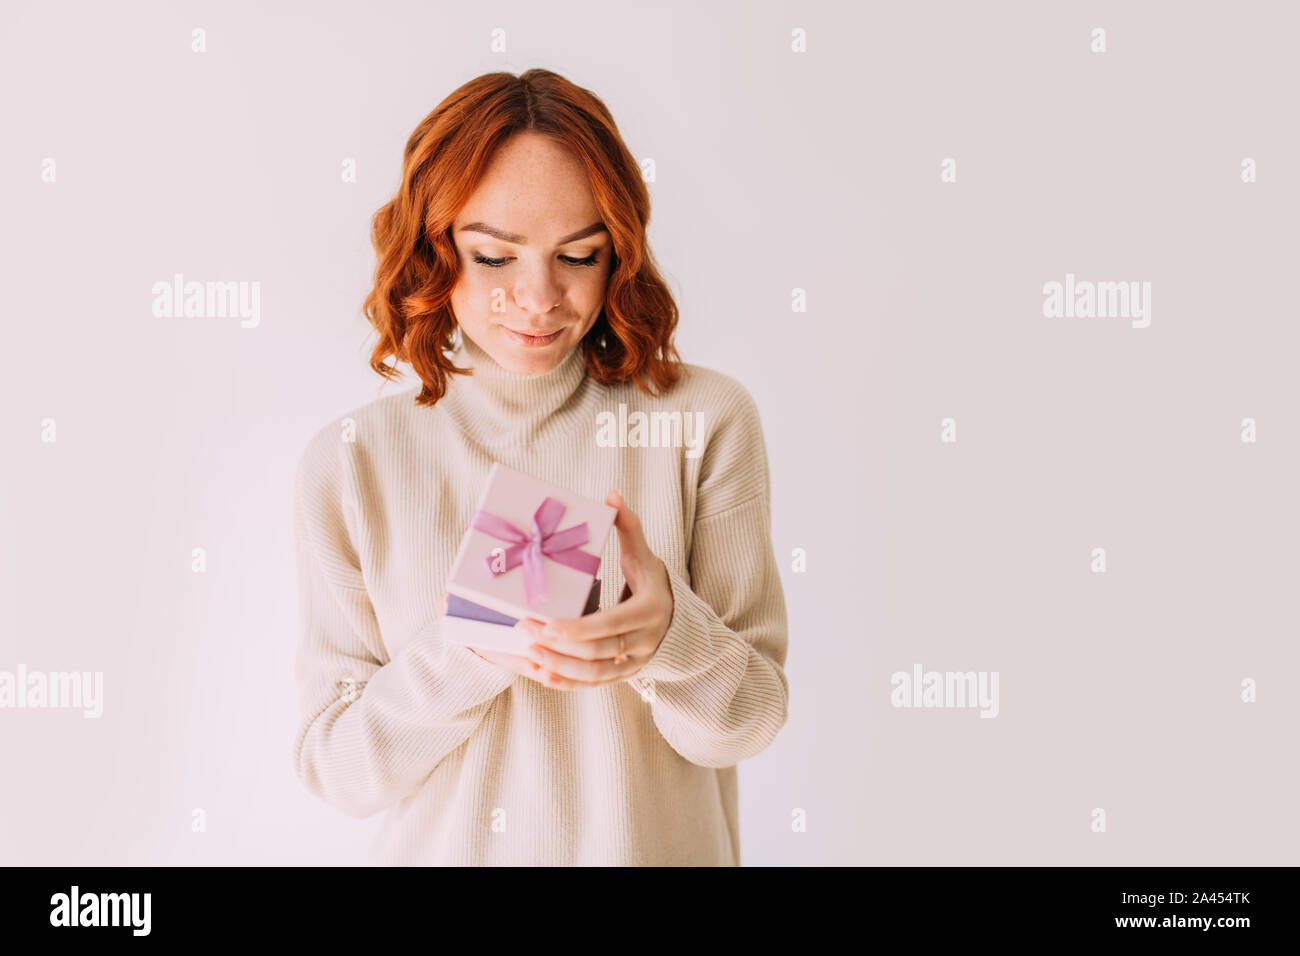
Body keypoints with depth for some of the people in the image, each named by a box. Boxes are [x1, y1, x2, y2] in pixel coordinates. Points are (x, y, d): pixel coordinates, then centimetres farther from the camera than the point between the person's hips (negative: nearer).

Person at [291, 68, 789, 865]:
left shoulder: (705, 420, -13)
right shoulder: (349, 463, -10)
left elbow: (748, 723, -11)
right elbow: (333, 766, -9)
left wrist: (668, 634, -31)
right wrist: (463, 654, -26)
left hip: (660, 846, 0)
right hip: (441, 847, 1)